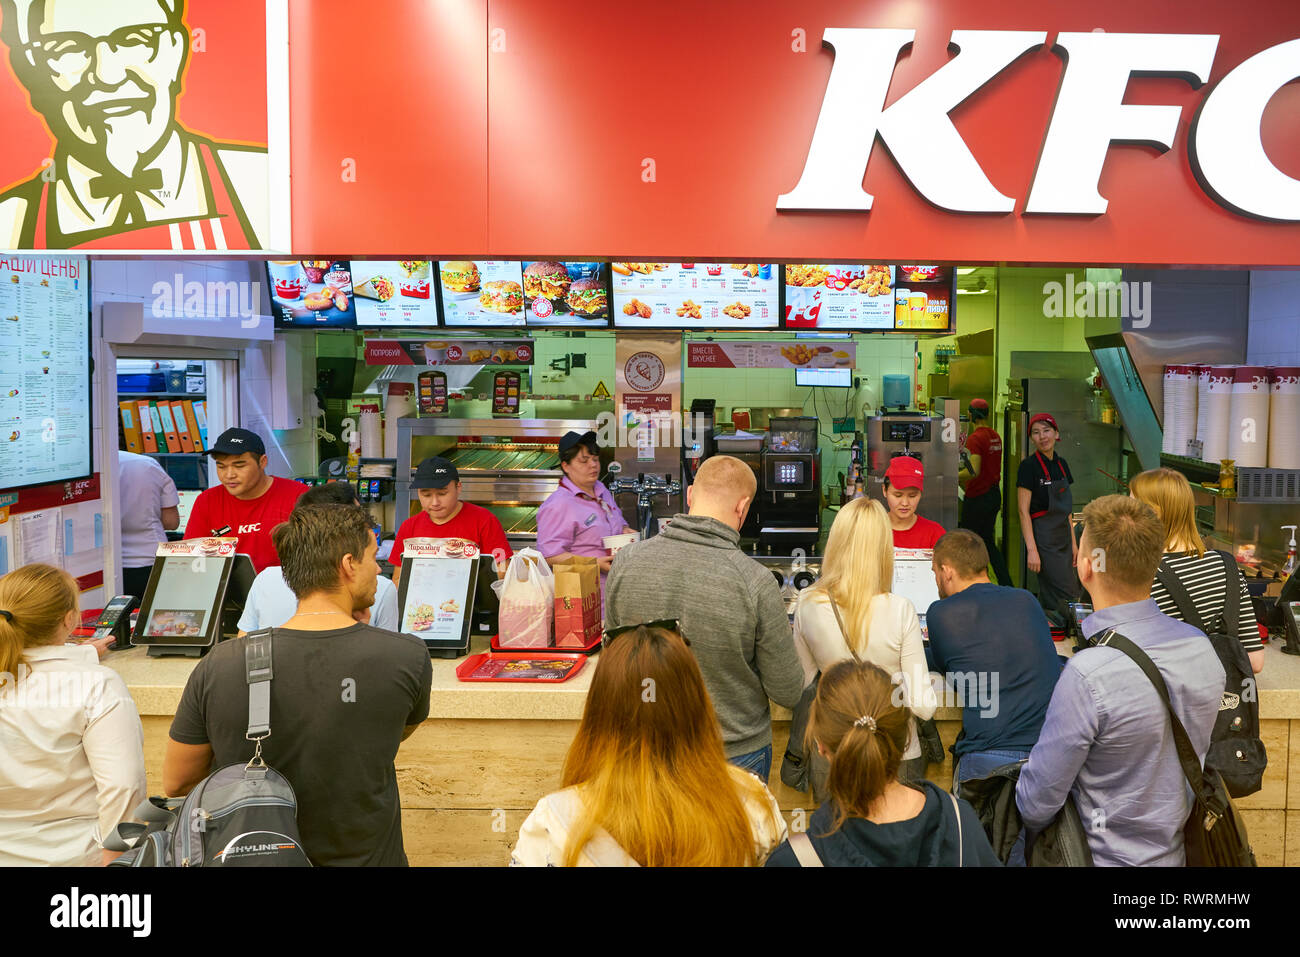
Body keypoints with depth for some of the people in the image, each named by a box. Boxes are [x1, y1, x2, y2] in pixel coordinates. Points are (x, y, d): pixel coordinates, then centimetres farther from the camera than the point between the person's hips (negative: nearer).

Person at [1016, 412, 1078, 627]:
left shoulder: (1061, 464, 12)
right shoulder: (1029, 467, -11)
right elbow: (1023, 511, -13)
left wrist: (1073, 542, 14)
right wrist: (1032, 550, -19)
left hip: (1063, 538, 7)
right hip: (1043, 540, -7)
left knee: (1049, 597, 10)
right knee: (1064, 600, -11)